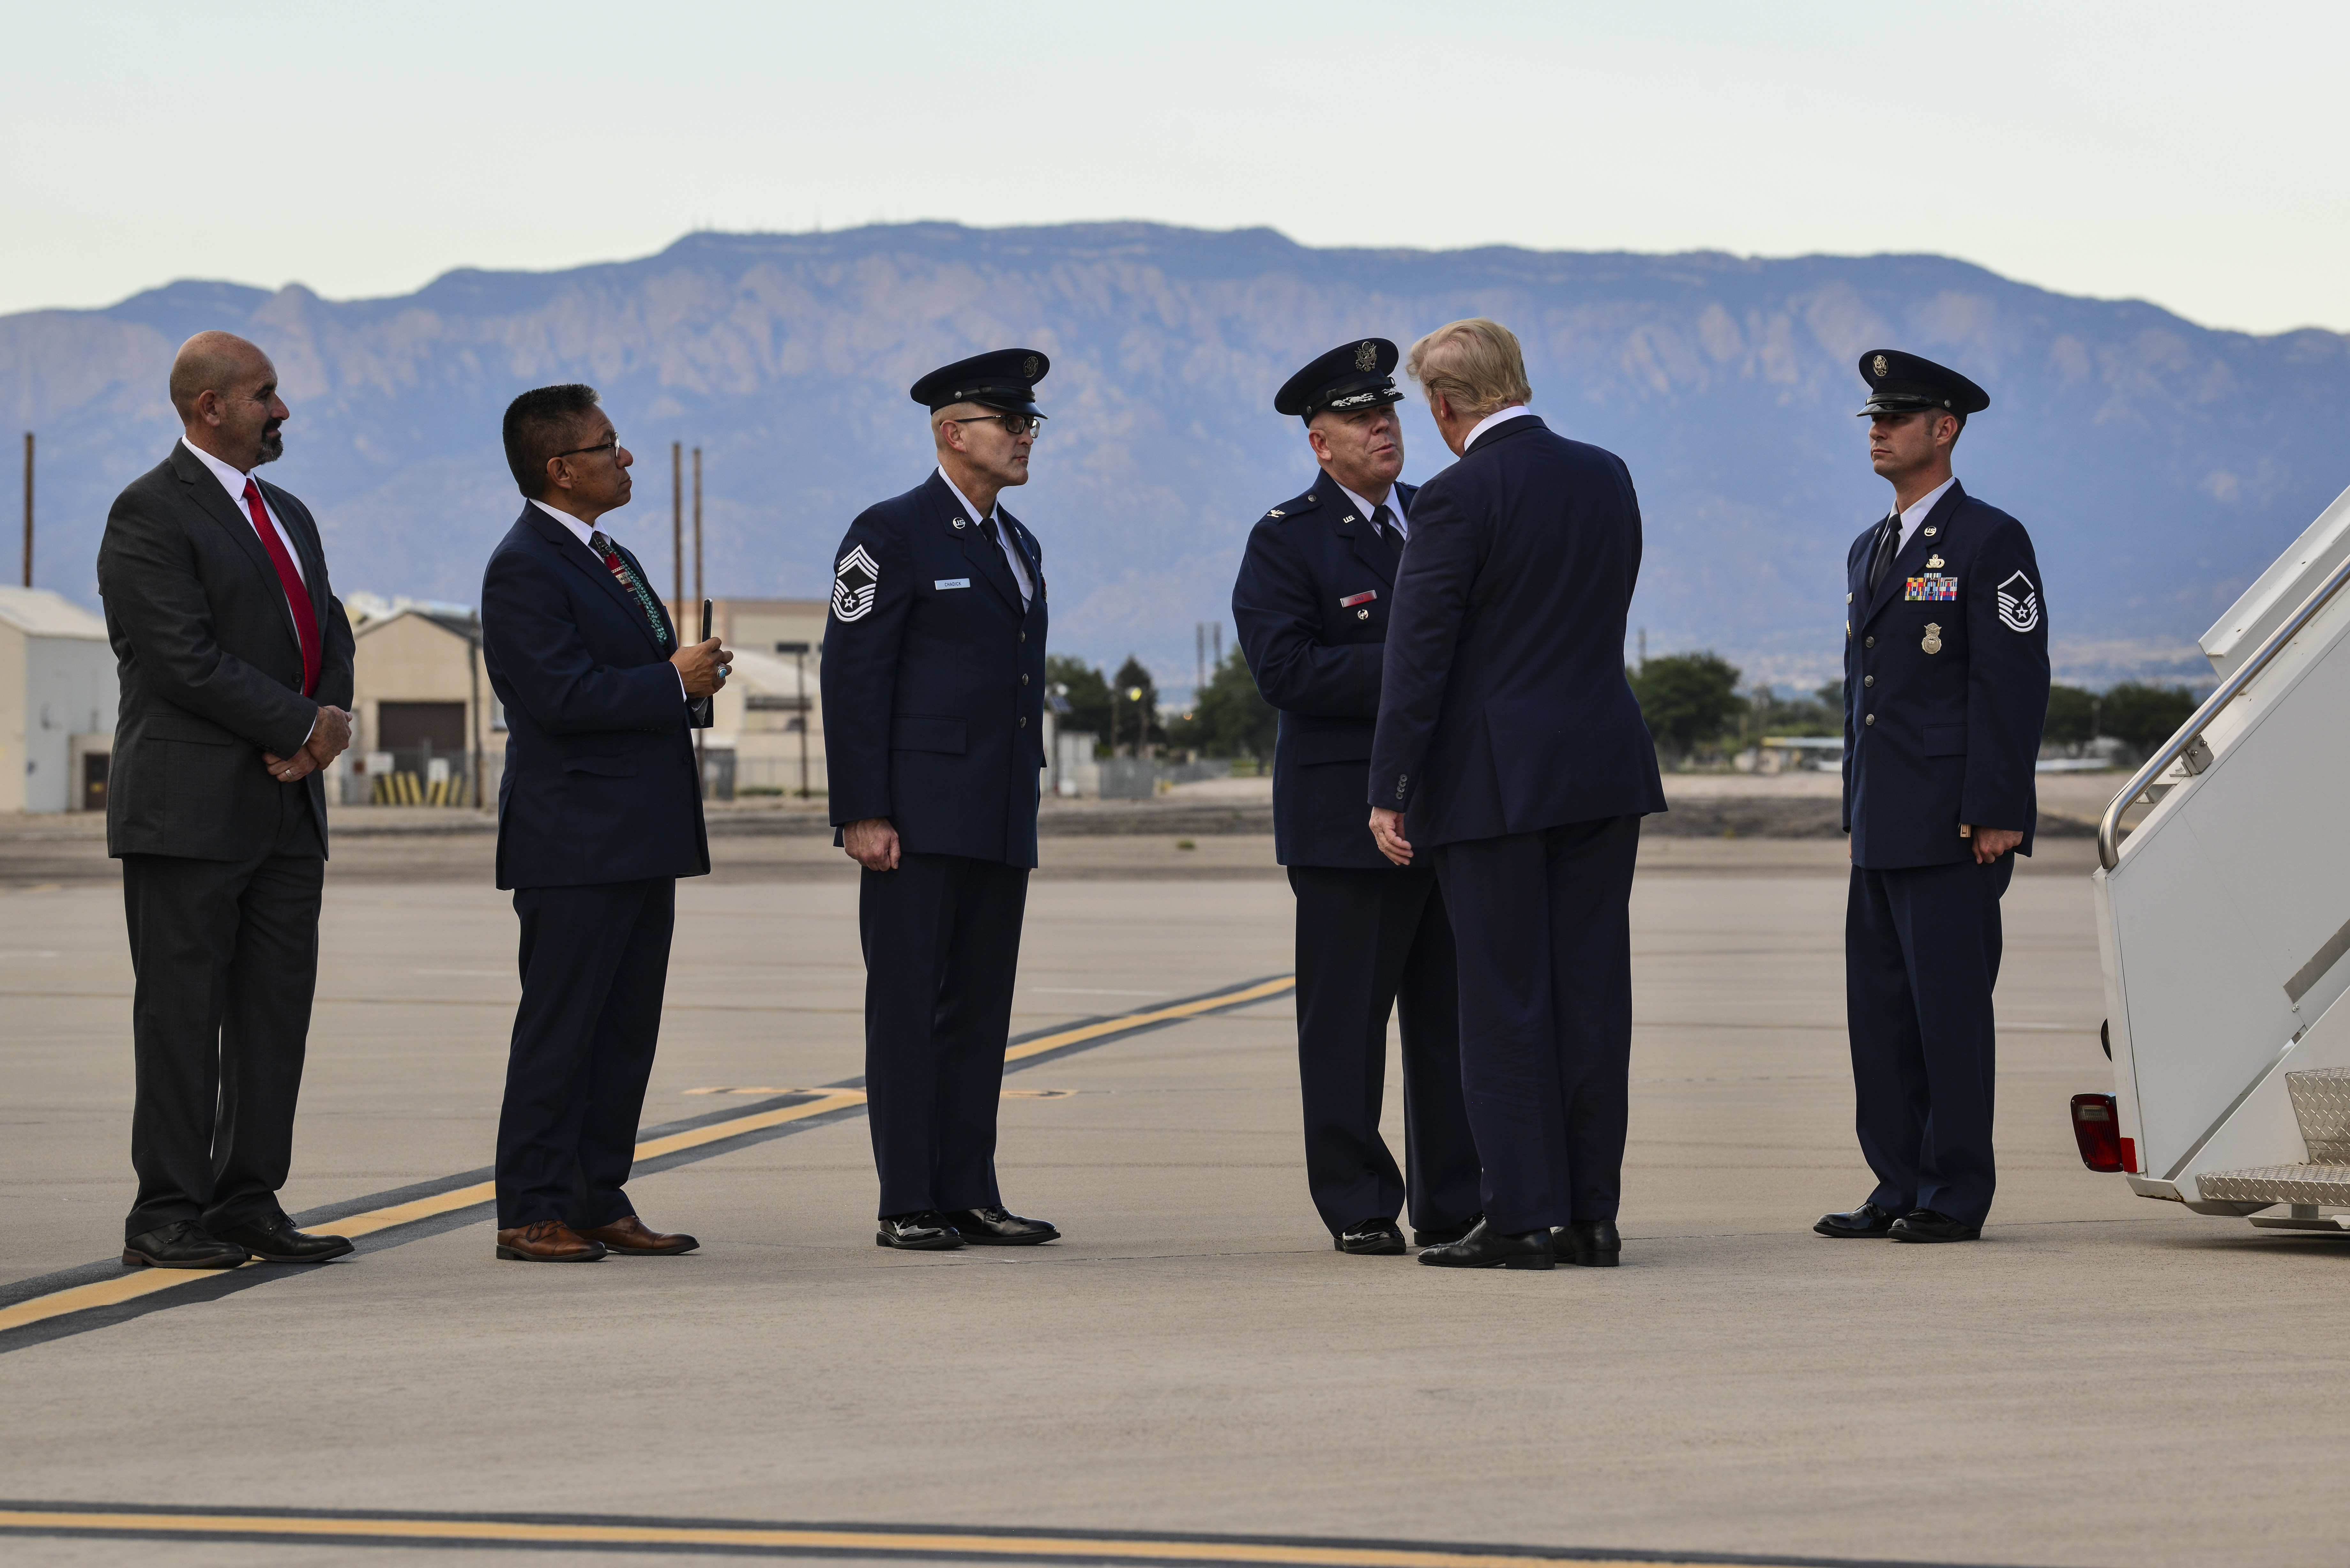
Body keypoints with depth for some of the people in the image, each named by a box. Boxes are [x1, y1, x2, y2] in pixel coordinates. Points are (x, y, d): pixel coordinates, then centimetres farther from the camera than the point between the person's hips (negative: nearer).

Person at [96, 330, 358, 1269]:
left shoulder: (288, 516, 19)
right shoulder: (151, 513, -8)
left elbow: (328, 637, 16)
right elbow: (187, 660, -17)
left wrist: (321, 729, -4)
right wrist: (303, 725, -13)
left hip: (286, 805, 8)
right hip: (189, 807, -8)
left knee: (277, 1010, 6)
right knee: (182, 1012, -5)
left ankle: (249, 1203, 11)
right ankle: (166, 1218, -1)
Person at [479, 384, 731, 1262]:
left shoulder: (612, 560, 19)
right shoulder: (524, 567, -12)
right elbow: (562, 696, -22)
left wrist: (692, 673, 7)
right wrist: (674, 682, -14)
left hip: (642, 841, 9)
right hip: (575, 843, -9)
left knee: (627, 1028, 10)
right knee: (560, 1028, -6)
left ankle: (600, 1202, 15)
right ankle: (531, 1214, -2)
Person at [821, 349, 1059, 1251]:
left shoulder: (1018, 544, 18)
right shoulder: (891, 535, -6)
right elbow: (852, 678, -10)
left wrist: (1026, 803, 18)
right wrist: (862, 812, -16)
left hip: (1001, 824, 8)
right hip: (918, 820, -8)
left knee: (980, 1010, 8)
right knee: (907, 1009, -4)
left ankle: (969, 1197, 12)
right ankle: (907, 1206, -2)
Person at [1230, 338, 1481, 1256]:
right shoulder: (1286, 541, -2)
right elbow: (1285, 670, -15)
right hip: (1348, 822, -5)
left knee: (1455, 1017, 7)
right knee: (1346, 1021, 0)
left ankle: (1454, 1203, 14)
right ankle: (1357, 1207, 8)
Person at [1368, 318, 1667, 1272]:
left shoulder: (1456, 498, -12)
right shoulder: (1608, 477, 8)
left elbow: (1417, 654, -13)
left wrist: (1388, 791, -10)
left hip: (1494, 780, -6)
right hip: (1605, 764, 6)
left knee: (1506, 1003, -1)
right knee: (1594, 994, 7)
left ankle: (1522, 1219, 0)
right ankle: (1593, 1215, 10)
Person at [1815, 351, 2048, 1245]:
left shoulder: (1989, 543, -5)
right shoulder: (1869, 553, 19)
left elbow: (2015, 684, -11)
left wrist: (1996, 815, -17)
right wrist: (1855, 814, 18)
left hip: (1954, 826, -8)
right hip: (1881, 829, 8)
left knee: (1950, 1008, -6)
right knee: (1879, 1010, 7)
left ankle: (1956, 1197, -1)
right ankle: (1900, 1189, 13)